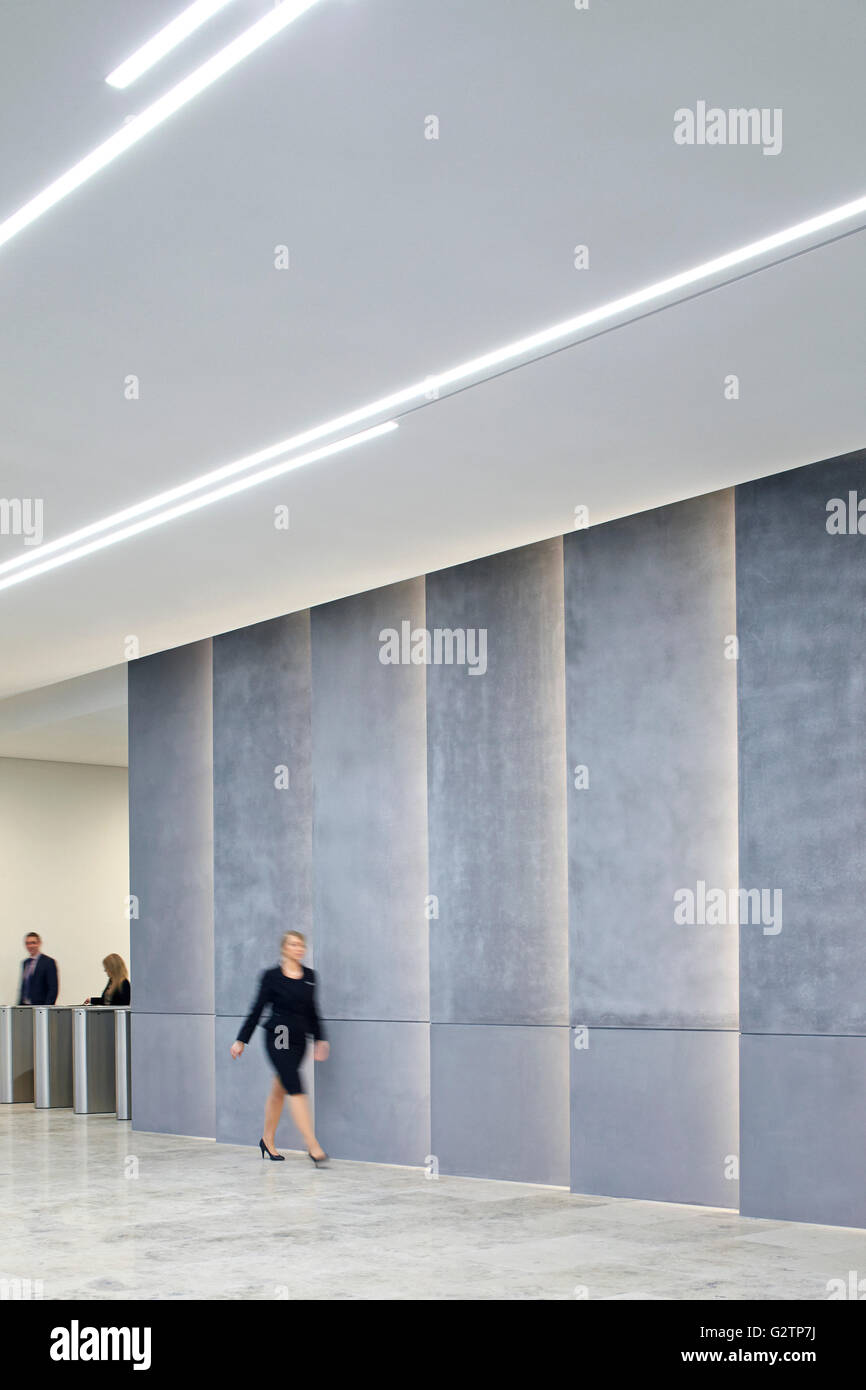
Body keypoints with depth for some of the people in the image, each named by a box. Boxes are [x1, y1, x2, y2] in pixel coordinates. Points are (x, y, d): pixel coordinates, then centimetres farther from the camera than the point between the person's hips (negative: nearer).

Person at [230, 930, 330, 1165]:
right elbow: (257, 1009, -2)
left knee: (280, 1088, 15)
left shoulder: (309, 976, 8)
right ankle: (313, 1146, -14)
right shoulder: (271, 976, -6)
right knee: (295, 1089, -11)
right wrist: (241, 1040, 0)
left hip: (298, 1039, 5)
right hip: (278, 1037, -5)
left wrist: (320, 1039, 12)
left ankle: (268, 1140, 29)